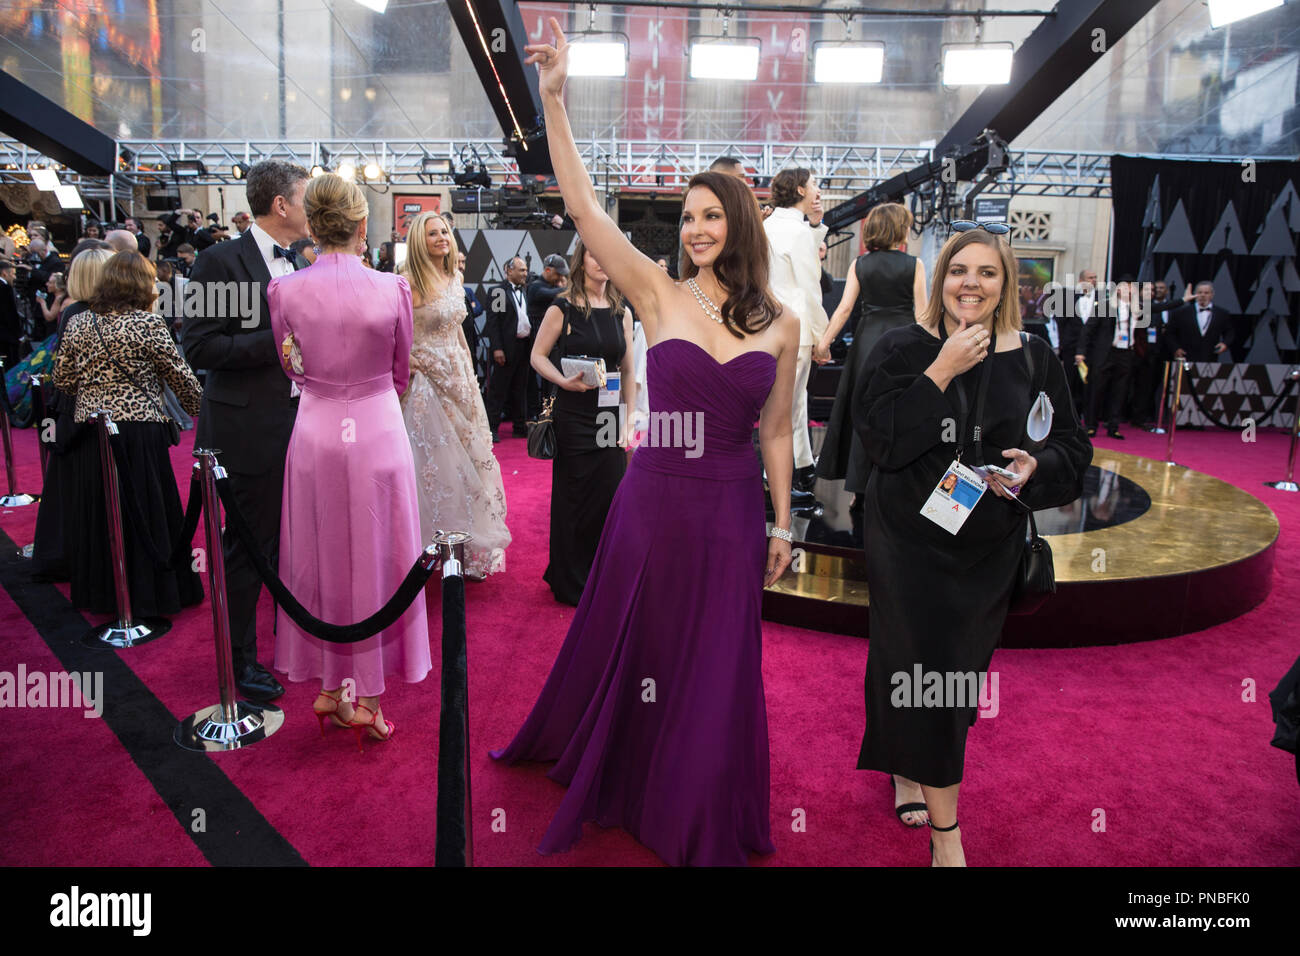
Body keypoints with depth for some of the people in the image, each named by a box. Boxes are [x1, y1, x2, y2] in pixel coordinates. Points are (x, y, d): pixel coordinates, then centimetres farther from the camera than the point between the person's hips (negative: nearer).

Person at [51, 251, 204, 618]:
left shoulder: (77, 324, 6)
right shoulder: (146, 323, -9)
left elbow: (62, 381, 11)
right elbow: (180, 376, -5)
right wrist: (199, 409, 9)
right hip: (137, 432, -5)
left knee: (95, 512, 14)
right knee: (145, 512, 4)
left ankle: (101, 592, 26)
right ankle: (147, 594, 13)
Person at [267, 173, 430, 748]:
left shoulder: (284, 290, -6)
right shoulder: (391, 289, -11)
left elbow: (292, 369, 7)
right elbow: (401, 373, 2)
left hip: (315, 435, 2)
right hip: (378, 433, -1)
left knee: (320, 559, 14)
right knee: (373, 559, 10)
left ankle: (328, 687, 25)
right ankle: (360, 695, 20)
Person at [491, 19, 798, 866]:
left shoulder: (781, 326, 1)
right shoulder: (658, 293, -3)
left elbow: (776, 434, 6)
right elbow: (583, 207, -11)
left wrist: (782, 525, 7)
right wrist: (555, 102, -16)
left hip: (732, 510, 1)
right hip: (655, 499, -1)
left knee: (716, 667, 12)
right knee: (627, 644, 16)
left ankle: (702, 821, 37)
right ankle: (609, 775, 47)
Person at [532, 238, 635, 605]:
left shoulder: (622, 312, 8)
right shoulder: (563, 308, -3)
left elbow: (628, 370, 10)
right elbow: (538, 356, -1)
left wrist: (630, 419, 5)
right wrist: (564, 382, -19)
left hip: (609, 417, 4)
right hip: (573, 418, -4)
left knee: (609, 497, 5)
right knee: (572, 498, 5)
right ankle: (571, 583, 21)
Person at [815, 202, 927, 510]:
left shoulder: (860, 265, 4)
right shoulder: (914, 265, -2)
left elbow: (844, 308, -3)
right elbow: (921, 313, -3)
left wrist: (824, 342, -1)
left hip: (868, 341, 2)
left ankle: (861, 493, 12)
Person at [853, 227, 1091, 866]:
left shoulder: (1034, 361, 1)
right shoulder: (902, 350, -5)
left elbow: (1073, 449, 4)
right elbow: (878, 435, -18)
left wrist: (1036, 465, -17)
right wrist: (942, 371, -22)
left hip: (988, 546, 3)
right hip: (910, 540, -3)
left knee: (962, 666, 14)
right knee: (926, 669, -3)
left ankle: (908, 770, 41)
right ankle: (945, 833, 11)